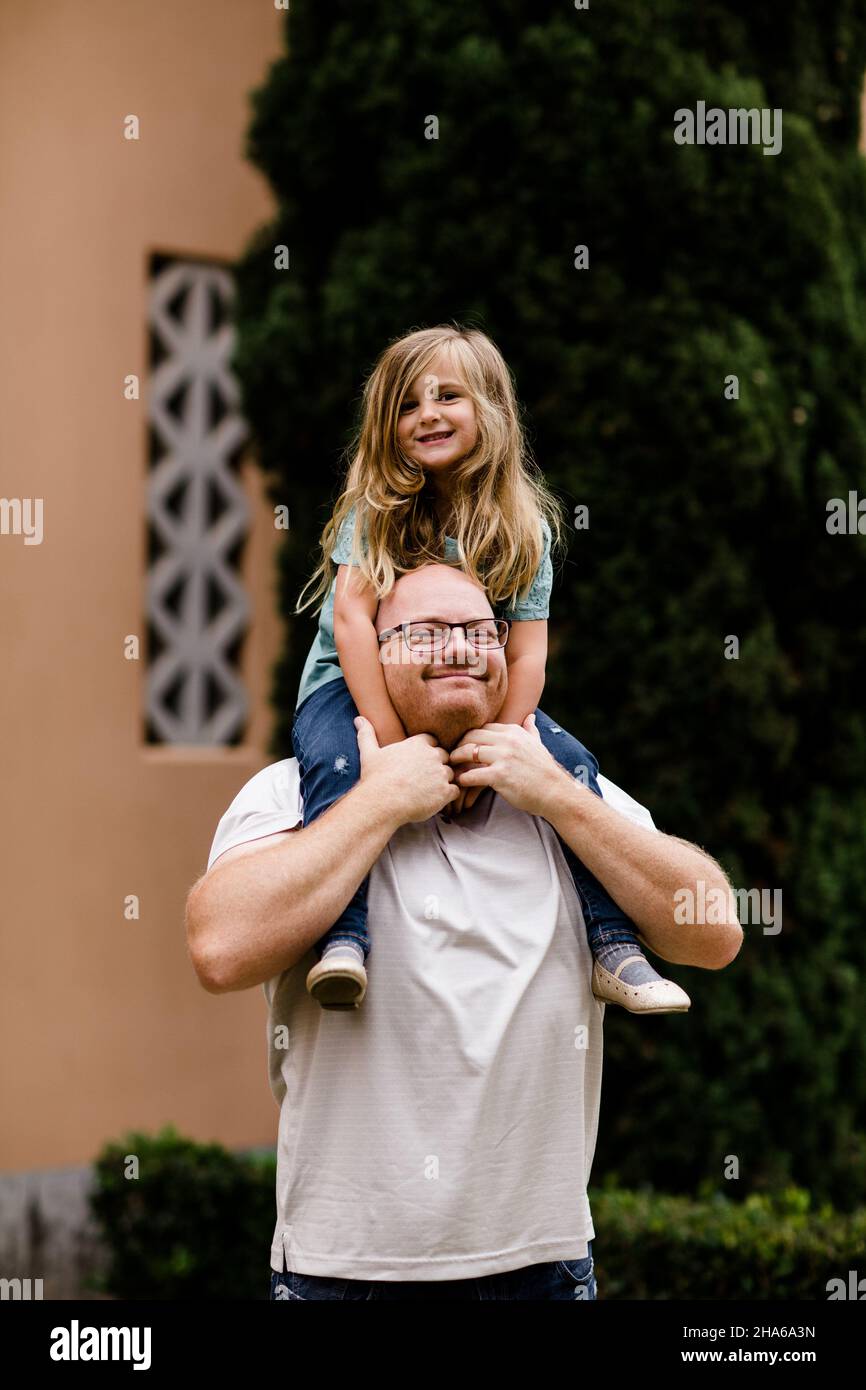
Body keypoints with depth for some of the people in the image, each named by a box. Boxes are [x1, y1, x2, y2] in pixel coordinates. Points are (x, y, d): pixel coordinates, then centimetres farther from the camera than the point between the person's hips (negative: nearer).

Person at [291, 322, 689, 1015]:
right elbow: (352, 619, -19)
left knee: (573, 763, -16)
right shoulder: (375, 504, -9)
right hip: (354, 683, -2)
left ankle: (617, 950, -11)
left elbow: (527, 653, -10)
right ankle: (344, 940, -42)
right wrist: (391, 743, -28)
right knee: (335, 763, -34)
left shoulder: (524, 525, -5)